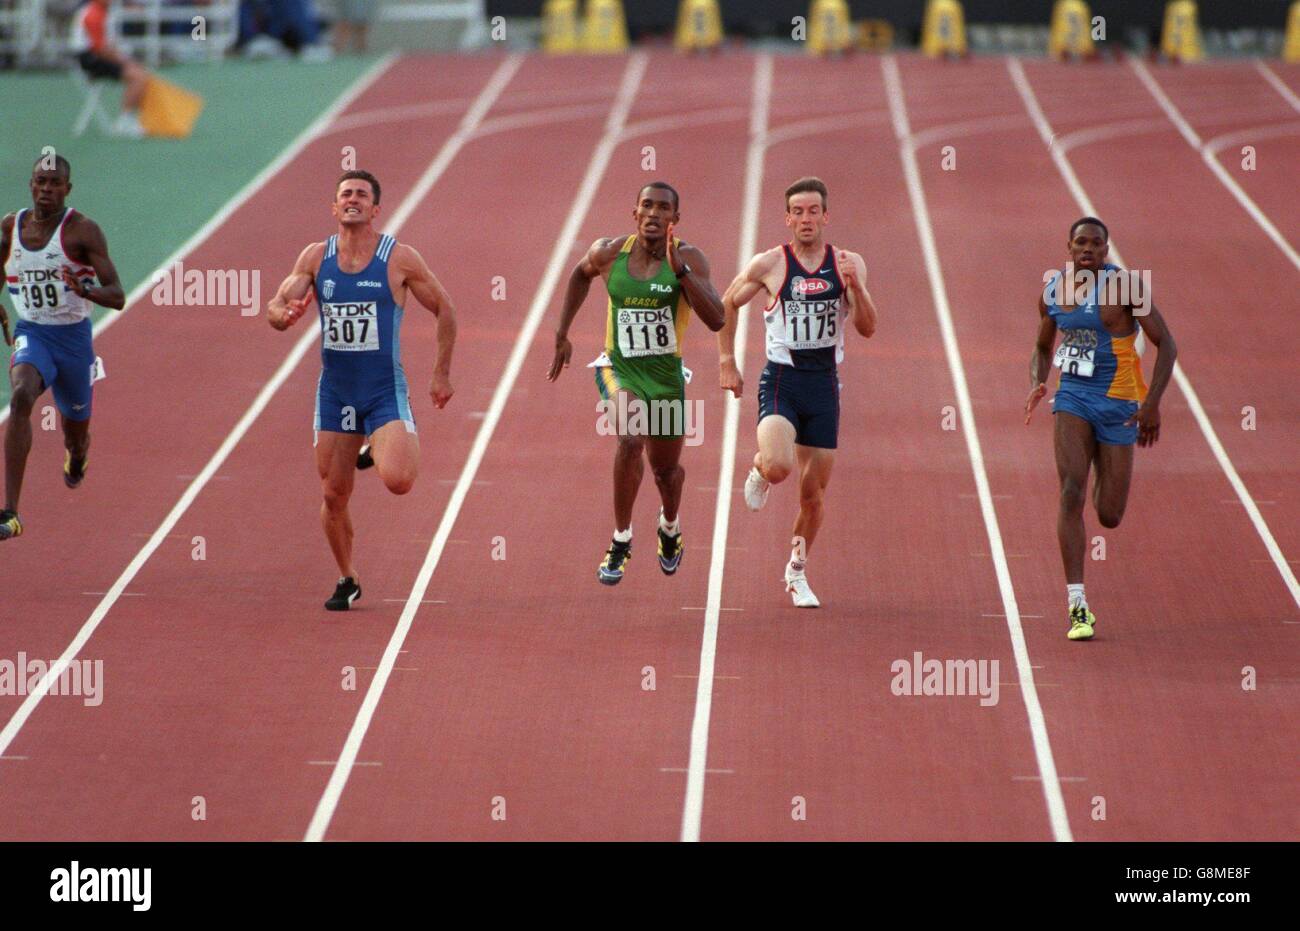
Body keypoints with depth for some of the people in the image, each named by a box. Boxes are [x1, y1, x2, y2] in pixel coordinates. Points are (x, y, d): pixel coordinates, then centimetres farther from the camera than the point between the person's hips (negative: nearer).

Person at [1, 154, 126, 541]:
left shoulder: (83, 230, -14)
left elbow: (117, 297, -18)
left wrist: (85, 290, -36)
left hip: (74, 338, -1)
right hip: (31, 335, 1)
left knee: (76, 437, 16)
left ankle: (75, 460, 61)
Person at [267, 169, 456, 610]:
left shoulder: (400, 259, -8)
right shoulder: (315, 258, 1)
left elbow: (444, 309, 2)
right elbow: (276, 306, -1)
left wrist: (442, 373, 1)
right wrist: (284, 315, -26)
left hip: (385, 392, -3)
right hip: (334, 392, 3)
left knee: (397, 481, -23)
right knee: (333, 495, 6)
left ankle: (396, 449, 14)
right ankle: (347, 581, 27)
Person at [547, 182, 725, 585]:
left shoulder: (688, 258, -13)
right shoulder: (609, 253, -6)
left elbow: (716, 320, -25)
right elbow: (581, 274, 19)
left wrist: (680, 269, -33)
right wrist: (562, 334, 17)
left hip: (666, 373, 1)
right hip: (619, 368, -1)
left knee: (666, 468, 17)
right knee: (631, 440, -30)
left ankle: (670, 527, 53)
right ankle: (620, 542, -16)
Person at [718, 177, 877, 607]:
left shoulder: (849, 264, 2)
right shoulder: (769, 264, -4)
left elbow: (867, 328, -3)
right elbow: (727, 305, 10)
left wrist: (855, 286, -19)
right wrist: (727, 362, 6)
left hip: (824, 385, 2)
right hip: (781, 381, -2)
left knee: (813, 492, 7)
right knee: (779, 467, -27)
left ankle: (797, 571, 28)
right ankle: (759, 471, 11)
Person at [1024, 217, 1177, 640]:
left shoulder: (1123, 287, -12)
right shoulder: (1052, 291, 4)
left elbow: (1166, 344, -10)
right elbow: (1043, 348, 20)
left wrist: (1152, 403, -18)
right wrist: (1036, 385, -2)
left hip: (1119, 405, -3)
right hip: (1073, 398, 3)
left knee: (1109, 517, 2)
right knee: (1070, 493, -18)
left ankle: (1106, 479, 44)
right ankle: (1077, 608, -18)